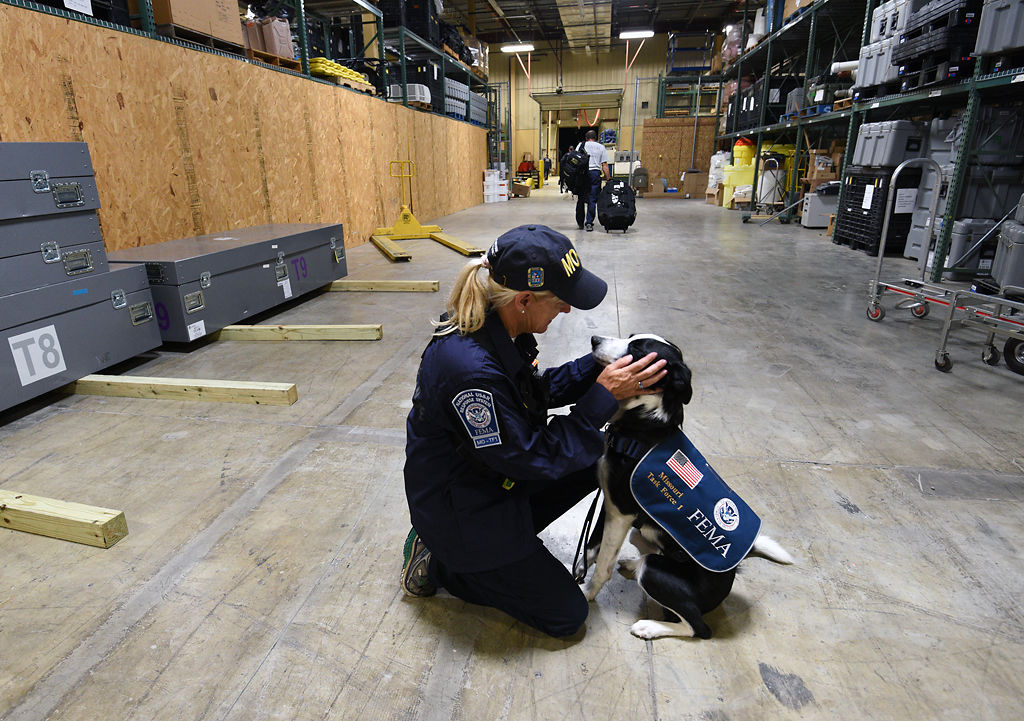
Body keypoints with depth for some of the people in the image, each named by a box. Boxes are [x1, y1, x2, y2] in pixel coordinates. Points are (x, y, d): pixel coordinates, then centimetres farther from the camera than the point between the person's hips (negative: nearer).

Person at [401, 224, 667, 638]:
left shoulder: (498, 327, -9)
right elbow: (533, 457, -27)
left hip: (494, 473, 8)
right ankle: (438, 564, 11)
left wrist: (600, 367, -9)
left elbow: (538, 390, 6)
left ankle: (507, 539, 14)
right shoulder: (470, 367, -37)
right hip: (456, 508, -8)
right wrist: (603, 397, -24)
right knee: (566, 615, 6)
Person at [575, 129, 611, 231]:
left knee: (581, 199, 9)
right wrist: (608, 179, 7)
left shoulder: (582, 145, 10)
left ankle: (580, 223, 16)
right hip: (595, 173, 0)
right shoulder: (602, 147, 12)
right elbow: (605, 165, 6)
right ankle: (589, 223, -2)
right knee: (592, 200, 2)